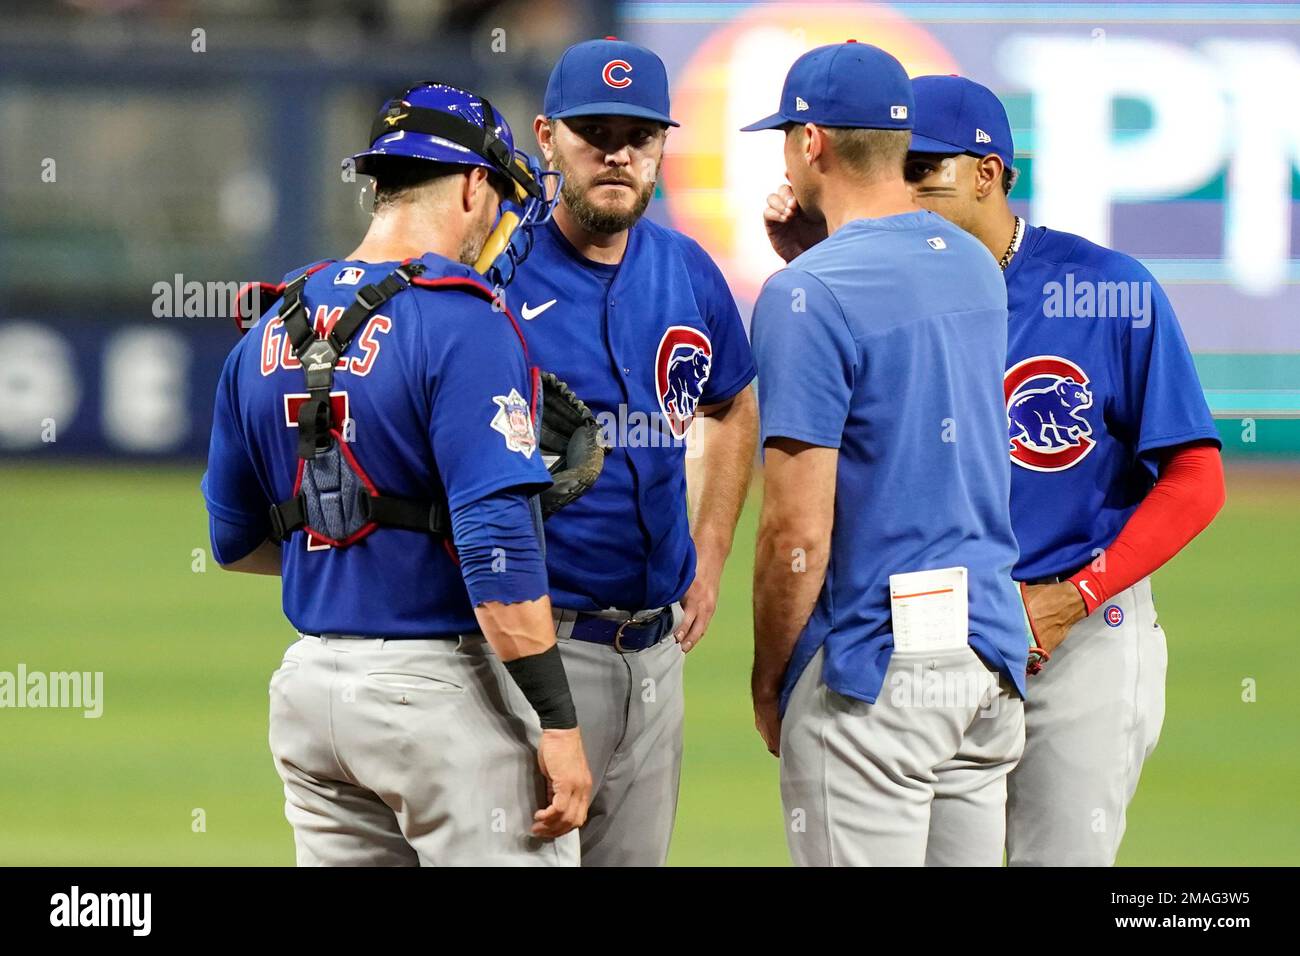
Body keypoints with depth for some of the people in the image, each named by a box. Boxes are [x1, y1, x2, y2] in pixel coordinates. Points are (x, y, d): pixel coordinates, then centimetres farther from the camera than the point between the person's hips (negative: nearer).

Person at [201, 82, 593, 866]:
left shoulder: (272, 331, 9)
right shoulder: (461, 325, -13)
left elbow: (236, 542, 17)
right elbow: (496, 543, -21)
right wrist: (558, 725, -19)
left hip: (309, 684, 7)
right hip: (443, 683, -7)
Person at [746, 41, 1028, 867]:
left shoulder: (811, 297, -14)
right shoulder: (974, 267, 9)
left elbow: (799, 529, -16)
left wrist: (768, 679, -4)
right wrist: (813, 257, 16)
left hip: (873, 668, -7)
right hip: (992, 646, 7)